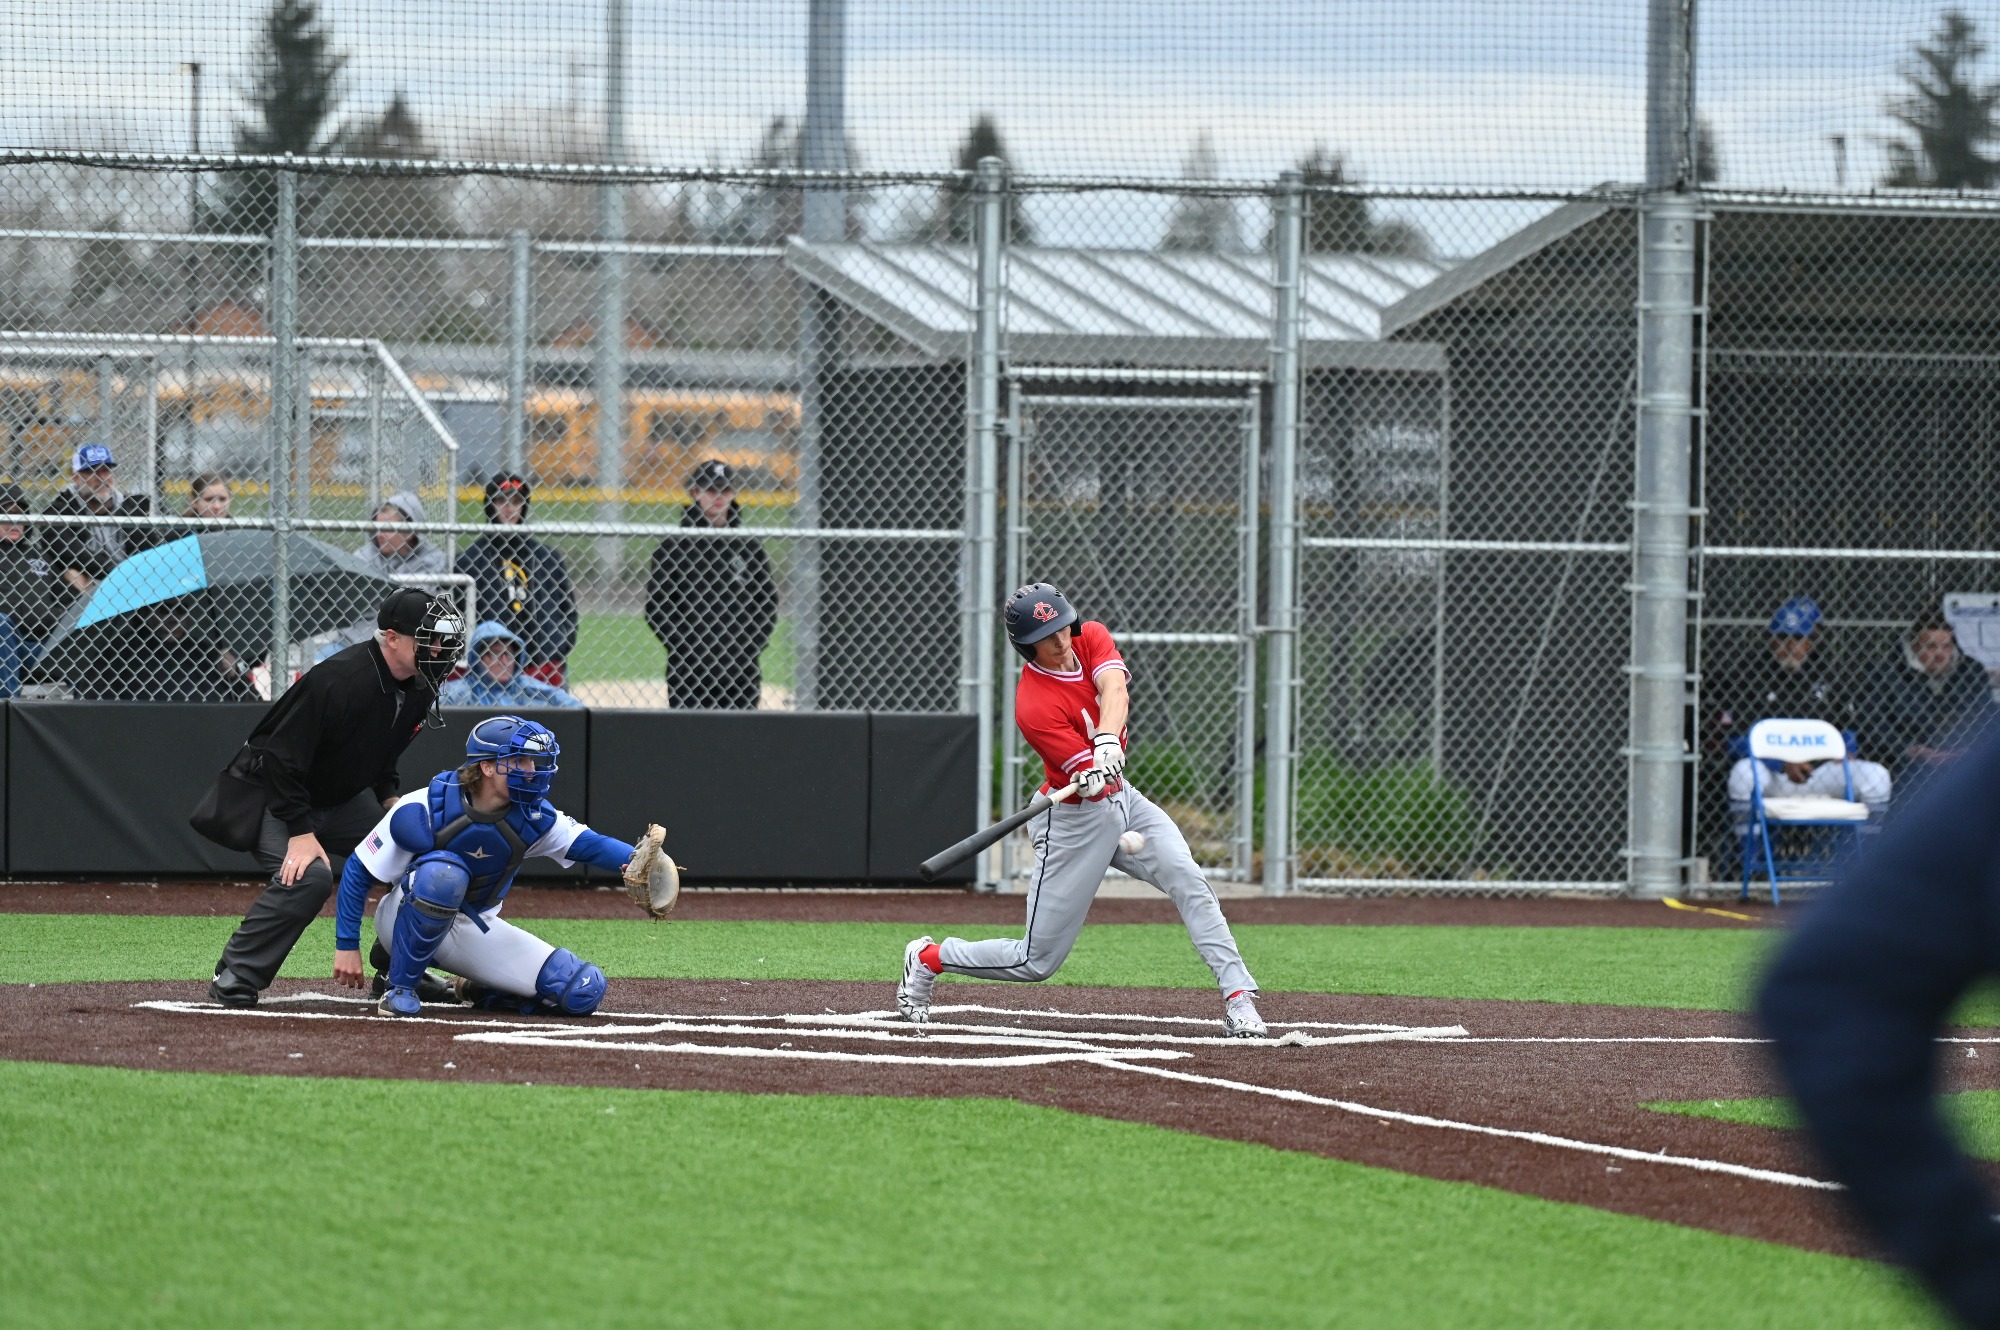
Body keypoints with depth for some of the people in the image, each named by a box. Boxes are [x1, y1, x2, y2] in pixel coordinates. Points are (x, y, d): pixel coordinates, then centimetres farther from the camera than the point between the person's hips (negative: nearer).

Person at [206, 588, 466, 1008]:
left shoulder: (418, 690, -5)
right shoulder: (338, 679, -31)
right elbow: (283, 756, -29)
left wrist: (391, 800, -1)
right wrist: (301, 831, -31)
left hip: (345, 800, 8)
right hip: (279, 800, -8)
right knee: (309, 876, -31)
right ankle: (234, 978, -20)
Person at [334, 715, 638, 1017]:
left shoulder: (533, 818, -10)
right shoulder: (425, 810, -22)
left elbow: (590, 845, -18)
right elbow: (358, 871, -15)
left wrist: (634, 860, -41)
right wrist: (347, 946, -16)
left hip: (476, 930, 4)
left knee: (583, 991, -12)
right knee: (444, 872, -40)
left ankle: (474, 991, 13)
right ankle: (399, 986, -22)